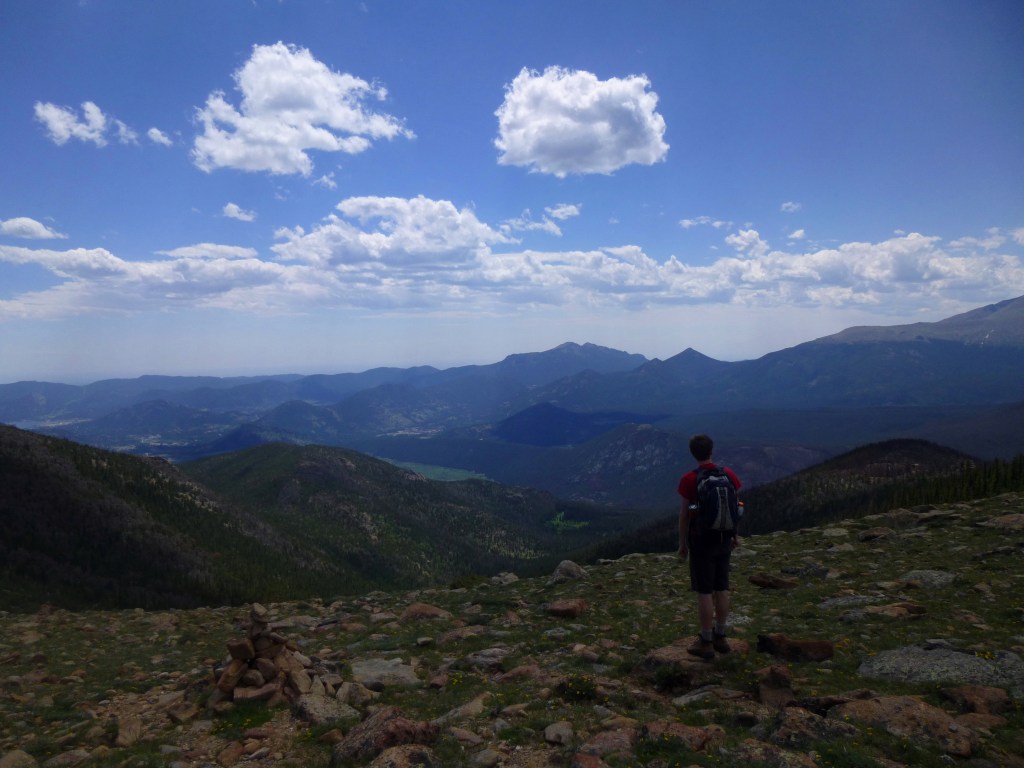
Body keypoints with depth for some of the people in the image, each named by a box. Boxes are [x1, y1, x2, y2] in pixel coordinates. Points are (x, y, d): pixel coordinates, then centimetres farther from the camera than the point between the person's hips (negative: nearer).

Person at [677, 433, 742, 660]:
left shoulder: (689, 480, -16)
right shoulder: (728, 474, -1)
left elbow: (685, 514, -12)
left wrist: (682, 543, -2)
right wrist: (732, 535, 18)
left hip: (701, 540, -5)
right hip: (722, 538, 5)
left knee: (704, 592, 2)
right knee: (721, 589, 14)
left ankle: (706, 643, 9)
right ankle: (720, 637, 25)